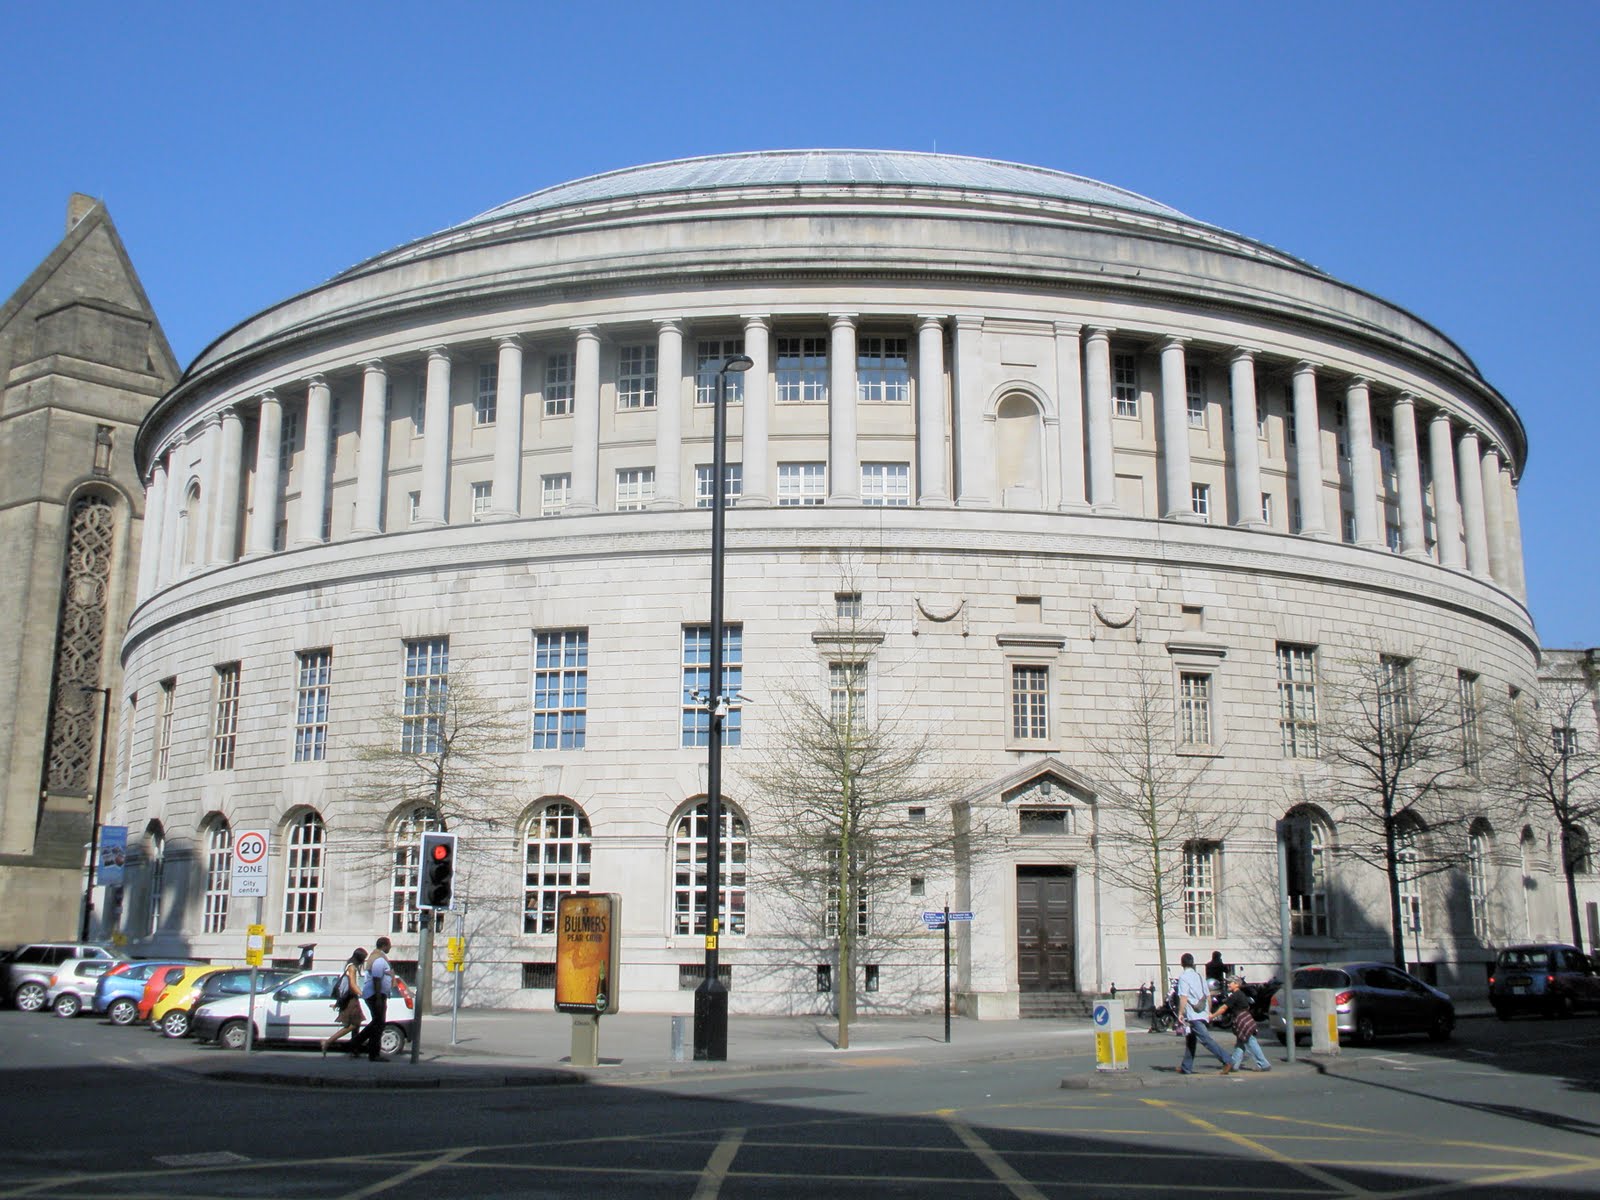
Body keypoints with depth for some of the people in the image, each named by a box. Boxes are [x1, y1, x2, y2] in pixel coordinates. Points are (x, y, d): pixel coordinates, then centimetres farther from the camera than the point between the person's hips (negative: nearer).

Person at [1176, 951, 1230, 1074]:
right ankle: (1186, 1068, 20)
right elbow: (1208, 996, 15)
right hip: (1203, 1013, 8)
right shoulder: (1199, 976, 14)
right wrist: (1209, 1012, 24)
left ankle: (1226, 1060, -22)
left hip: (1193, 1015, -8)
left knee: (1206, 1039, -13)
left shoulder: (1183, 977, -9)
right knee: (1190, 1041, 16)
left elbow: (1183, 997, -17)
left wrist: (1180, 1013, -13)